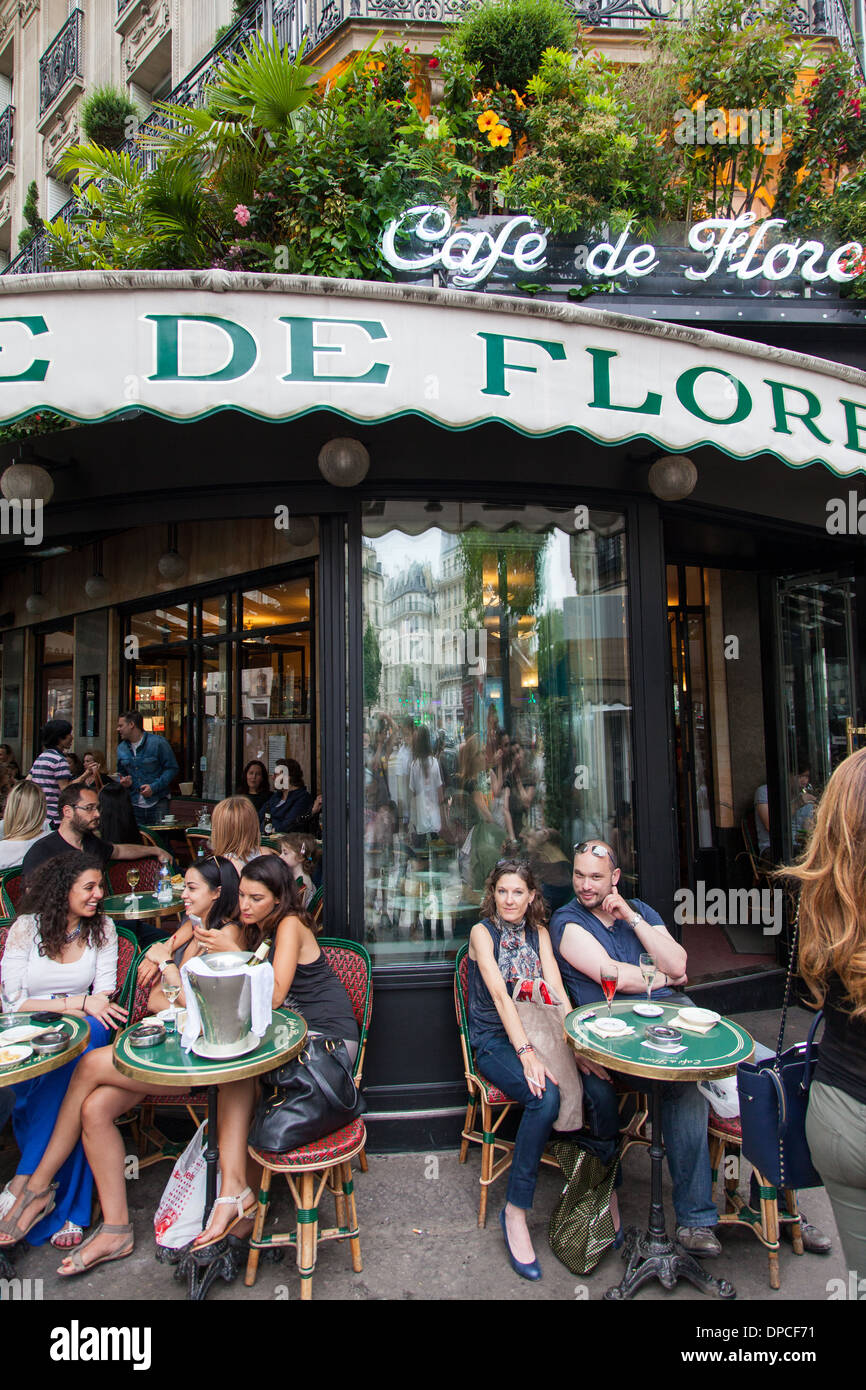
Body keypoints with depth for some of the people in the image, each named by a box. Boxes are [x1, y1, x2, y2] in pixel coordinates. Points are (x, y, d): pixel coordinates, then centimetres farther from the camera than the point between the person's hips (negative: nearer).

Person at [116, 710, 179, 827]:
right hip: (133, 806, 4)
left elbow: (172, 768, -6)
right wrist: (122, 781, -1)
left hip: (157, 804, -4)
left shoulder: (158, 742, -6)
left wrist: (154, 787, -16)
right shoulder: (121, 748, 12)